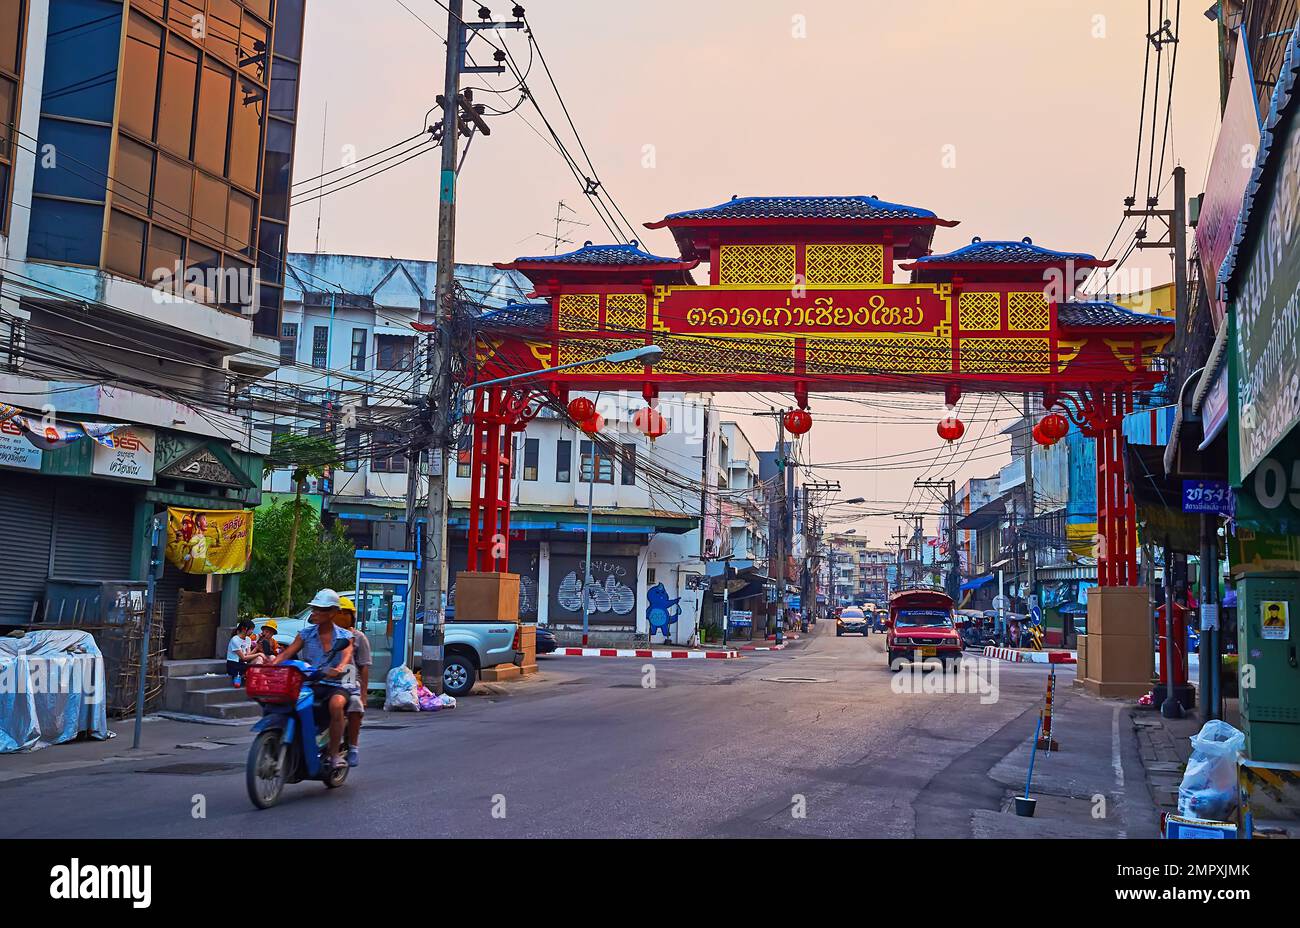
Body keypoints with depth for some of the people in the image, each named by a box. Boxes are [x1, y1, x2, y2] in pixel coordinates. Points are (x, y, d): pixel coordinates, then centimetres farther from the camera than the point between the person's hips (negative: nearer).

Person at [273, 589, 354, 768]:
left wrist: (339, 669, -38)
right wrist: (270, 664, -21)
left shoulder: (345, 637, 4)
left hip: (333, 685, -2)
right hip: (307, 684, 3)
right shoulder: (306, 634, 10)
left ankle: (334, 753, -24)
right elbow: (287, 653, 0)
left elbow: (346, 657, -15)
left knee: (336, 704, -36)